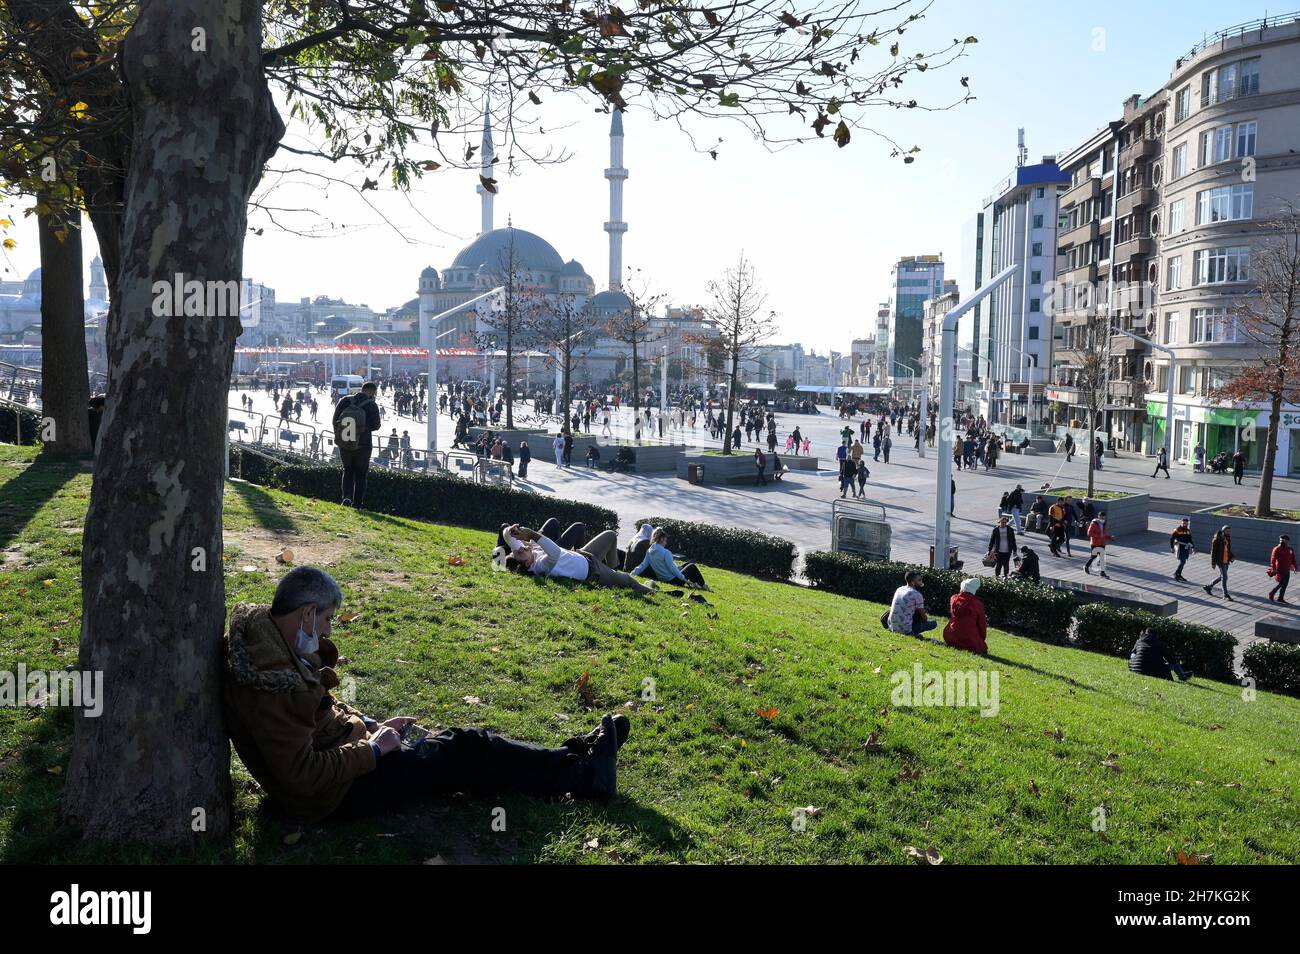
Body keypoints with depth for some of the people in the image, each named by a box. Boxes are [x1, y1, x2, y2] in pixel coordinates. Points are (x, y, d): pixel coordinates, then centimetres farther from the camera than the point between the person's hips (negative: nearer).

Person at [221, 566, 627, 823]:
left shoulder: (263, 632, -1)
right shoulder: (273, 685, -33)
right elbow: (304, 777, -30)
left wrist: (369, 725, 4)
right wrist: (372, 749, -18)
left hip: (341, 749, 9)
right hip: (332, 794, -9)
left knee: (457, 742, 9)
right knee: (463, 753, -3)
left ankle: (572, 757, 16)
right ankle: (582, 775, 9)